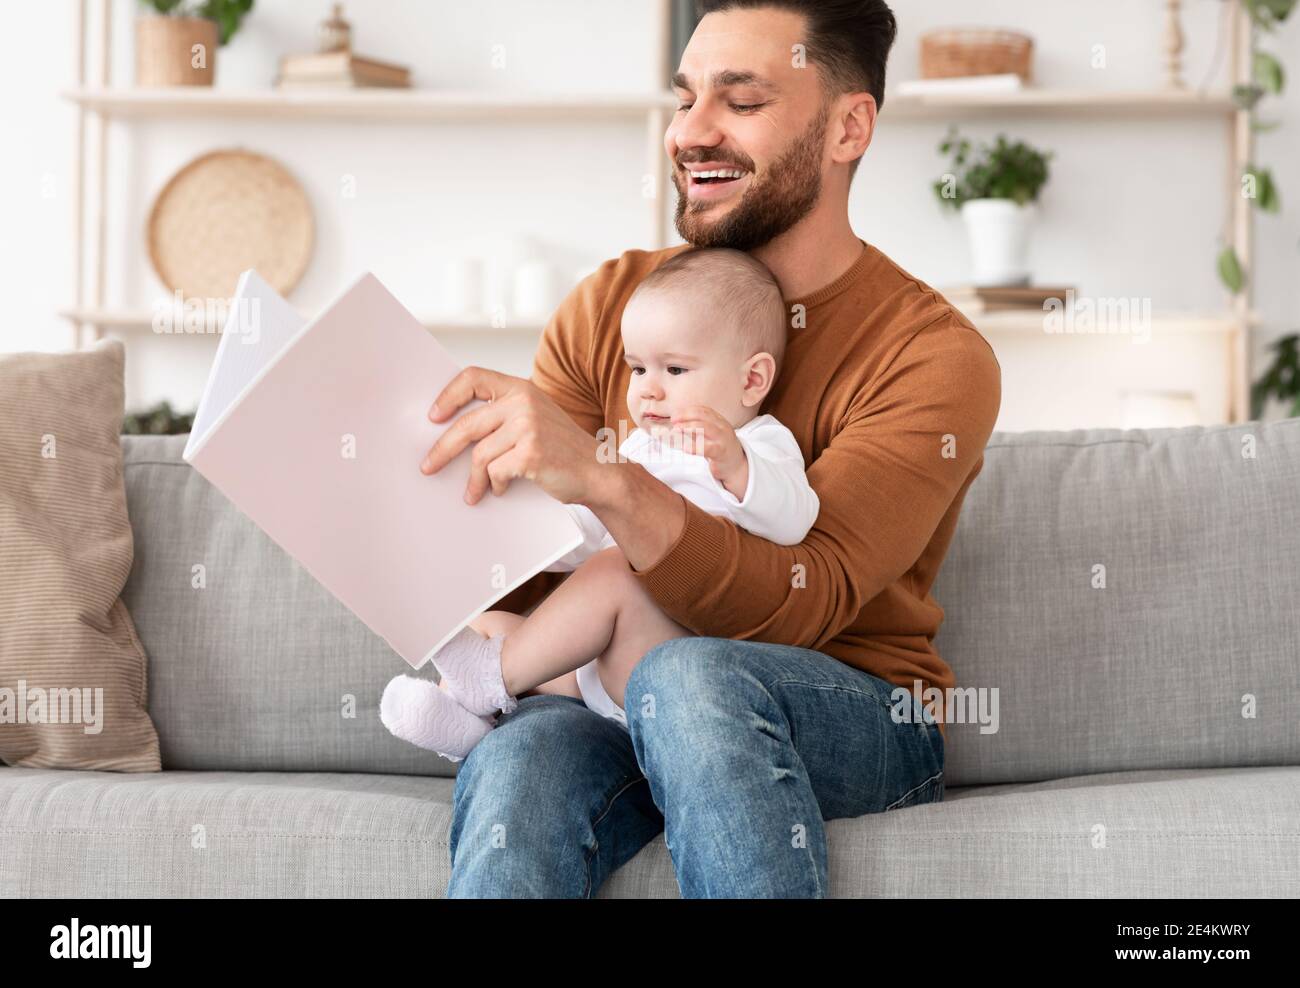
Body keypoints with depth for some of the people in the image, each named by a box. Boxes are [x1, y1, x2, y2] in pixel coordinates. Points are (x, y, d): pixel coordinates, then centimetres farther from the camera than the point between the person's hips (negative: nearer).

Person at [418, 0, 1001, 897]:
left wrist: (605, 482, -36)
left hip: (856, 723, -1)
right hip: (611, 698, 2)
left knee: (690, 676, -35)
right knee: (521, 758, -33)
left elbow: (803, 607, -21)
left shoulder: (934, 355, -7)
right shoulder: (612, 304, 6)